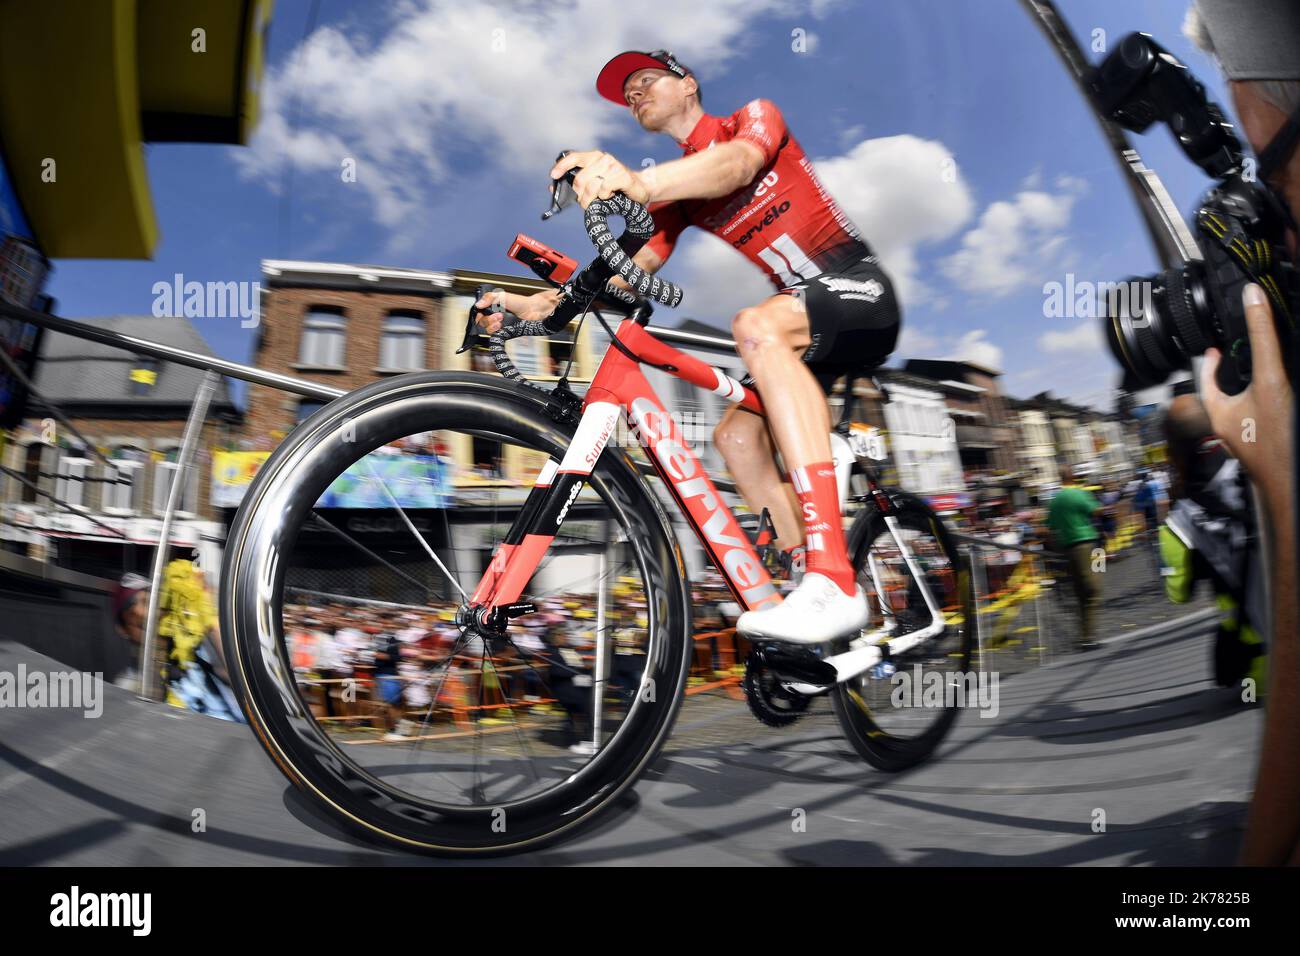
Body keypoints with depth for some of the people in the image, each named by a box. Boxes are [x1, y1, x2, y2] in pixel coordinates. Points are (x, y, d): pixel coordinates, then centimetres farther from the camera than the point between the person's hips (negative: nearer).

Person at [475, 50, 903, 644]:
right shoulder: (679, 194, 16)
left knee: (757, 326, -35)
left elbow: (737, 165, -26)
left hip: (858, 286, -7)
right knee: (736, 435, -10)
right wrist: (533, 304, -10)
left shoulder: (754, 117, 0)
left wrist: (640, 183, -45)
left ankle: (834, 581, -45)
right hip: (805, 312, 7)